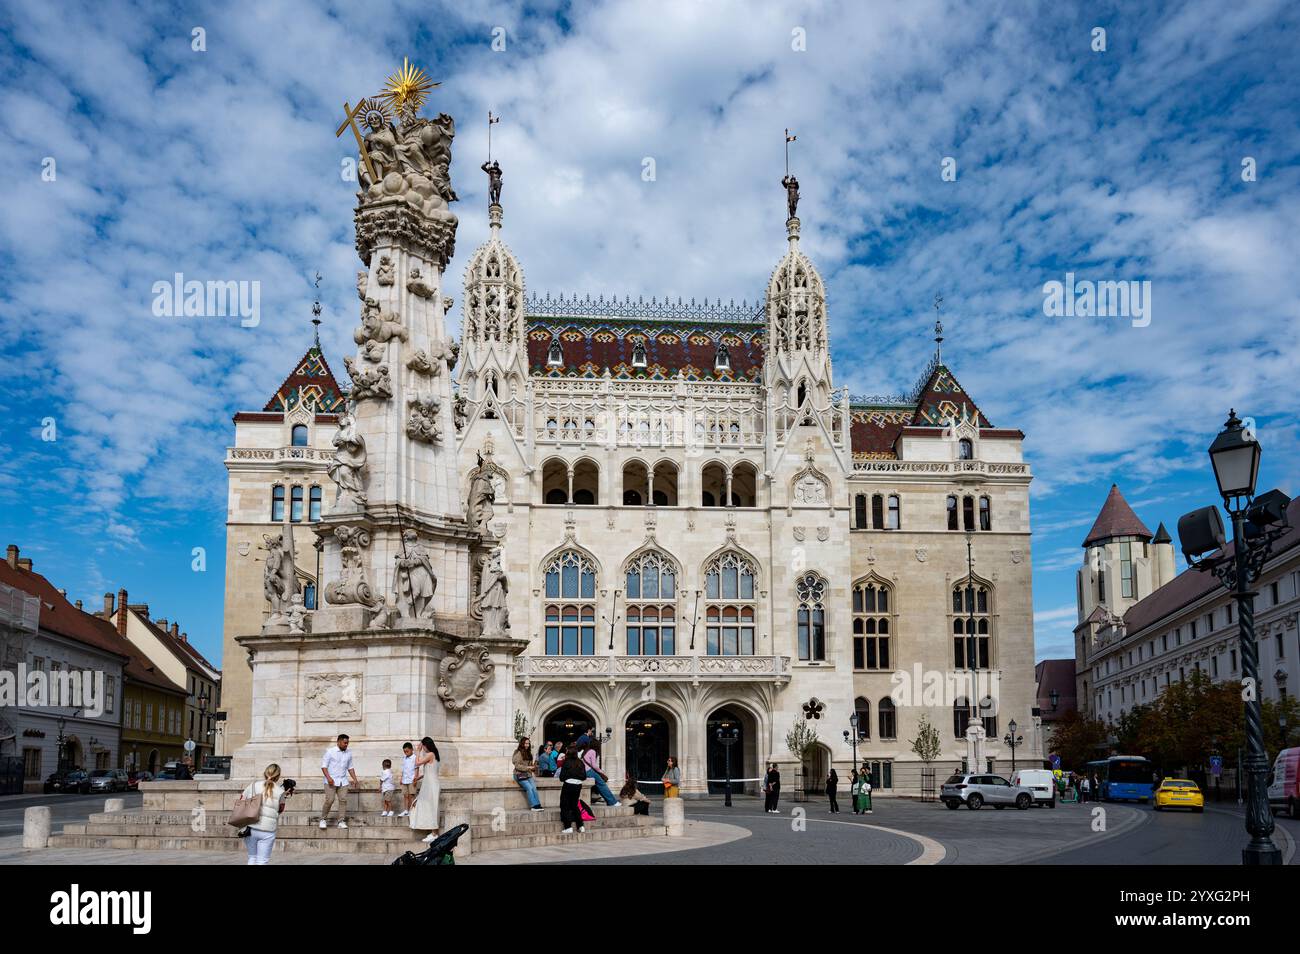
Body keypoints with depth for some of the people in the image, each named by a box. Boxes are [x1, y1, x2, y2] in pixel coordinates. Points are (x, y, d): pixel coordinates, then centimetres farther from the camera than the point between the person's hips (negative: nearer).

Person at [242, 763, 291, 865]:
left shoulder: (253, 786, 1)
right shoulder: (280, 792, -1)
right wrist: (284, 796, 21)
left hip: (251, 828, 2)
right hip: (267, 831, -2)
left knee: (252, 858, 18)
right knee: (262, 861, 5)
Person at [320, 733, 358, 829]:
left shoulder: (348, 754, 10)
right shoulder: (330, 752, -4)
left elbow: (350, 767, 18)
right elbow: (323, 766, -7)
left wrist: (354, 779, 7)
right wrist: (328, 777, -20)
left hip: (343, 781, 4)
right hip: (331, 781, -4)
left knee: (343, 800, -5)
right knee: (330, 800, -11)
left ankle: (341, 822, -2)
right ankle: (323, 819, 7)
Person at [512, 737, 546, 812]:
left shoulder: (528, 753, 19)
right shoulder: (518, 753, -5)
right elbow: (517, 766, -11)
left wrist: (533, 766, 5)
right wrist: (527, 767, -18)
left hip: (528, 774, 6)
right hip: (520, 775, -6)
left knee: (534, 787, -18)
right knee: (529, 788, -25)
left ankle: (538, 805, -25)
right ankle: (534, 805, -26)